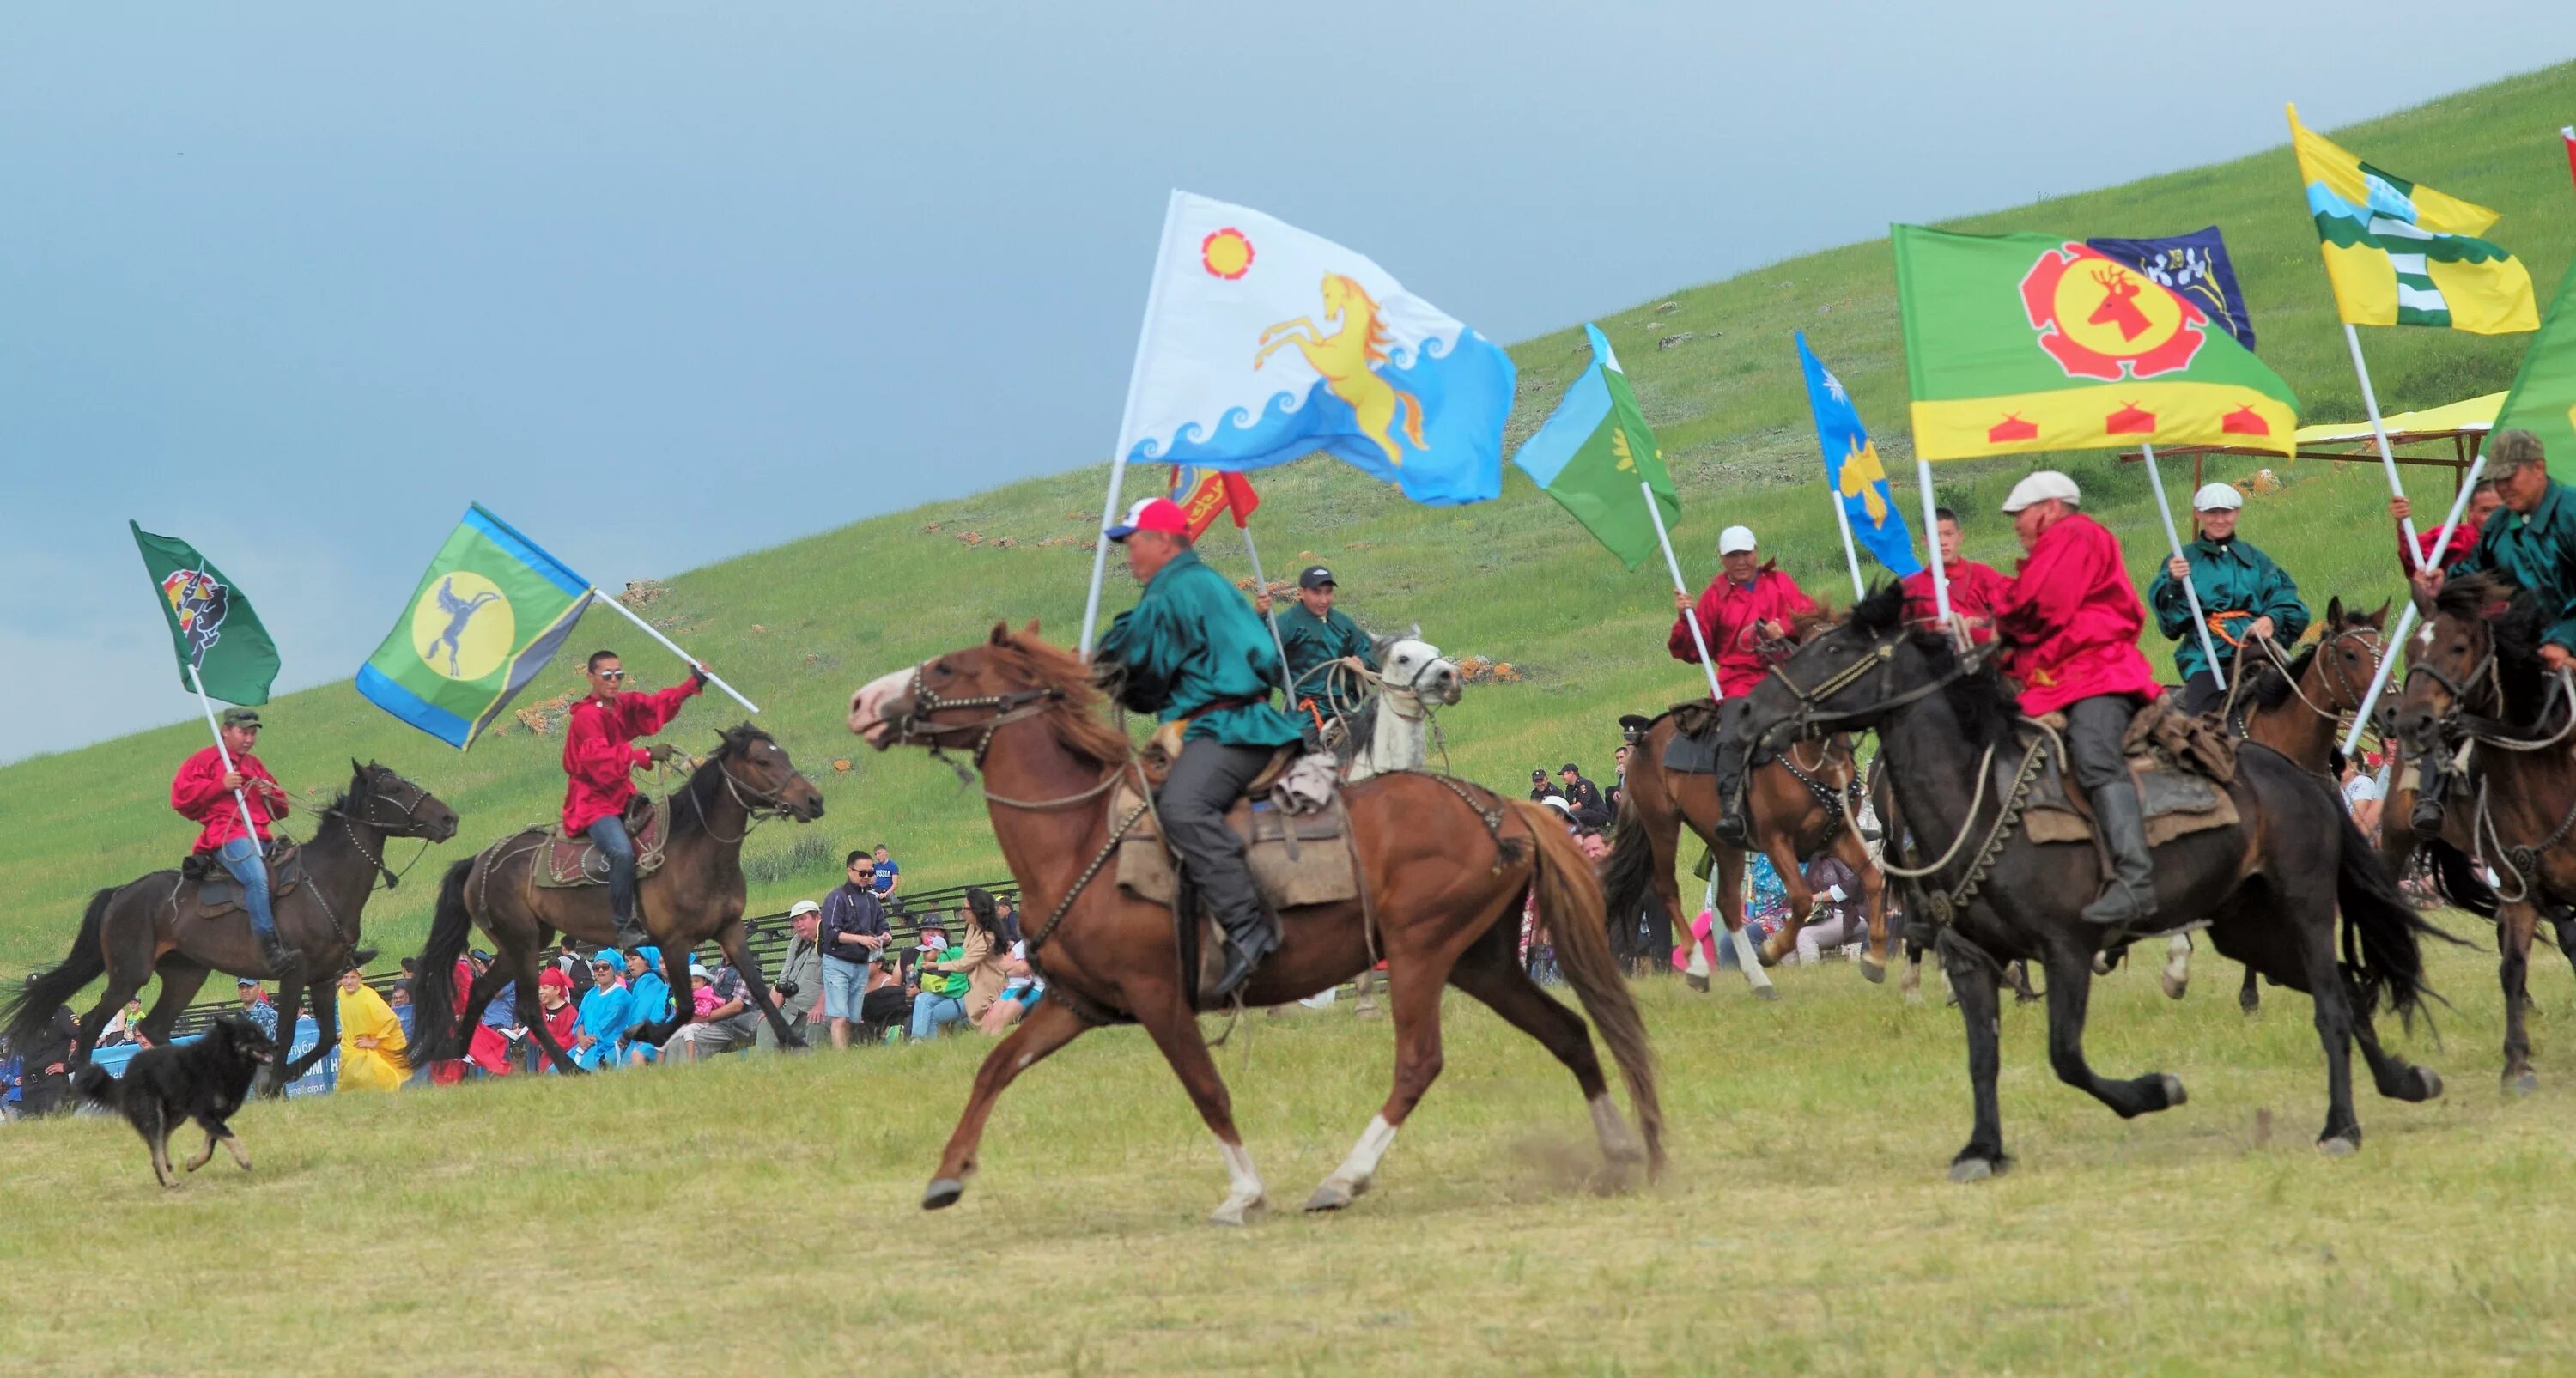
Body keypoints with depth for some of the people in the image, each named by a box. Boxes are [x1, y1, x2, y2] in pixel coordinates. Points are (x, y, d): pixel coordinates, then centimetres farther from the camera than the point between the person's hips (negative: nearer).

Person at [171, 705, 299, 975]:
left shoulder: (255, 765, 26)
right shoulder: (205, 760, 6)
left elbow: (279, 810, 30)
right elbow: (181, 797, -5)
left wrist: (272, 795, 6)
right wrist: (220, 785, -12)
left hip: (260, 838, 8)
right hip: (226, 837, -8)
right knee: (257, 877, -34)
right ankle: (272, 950, -43)